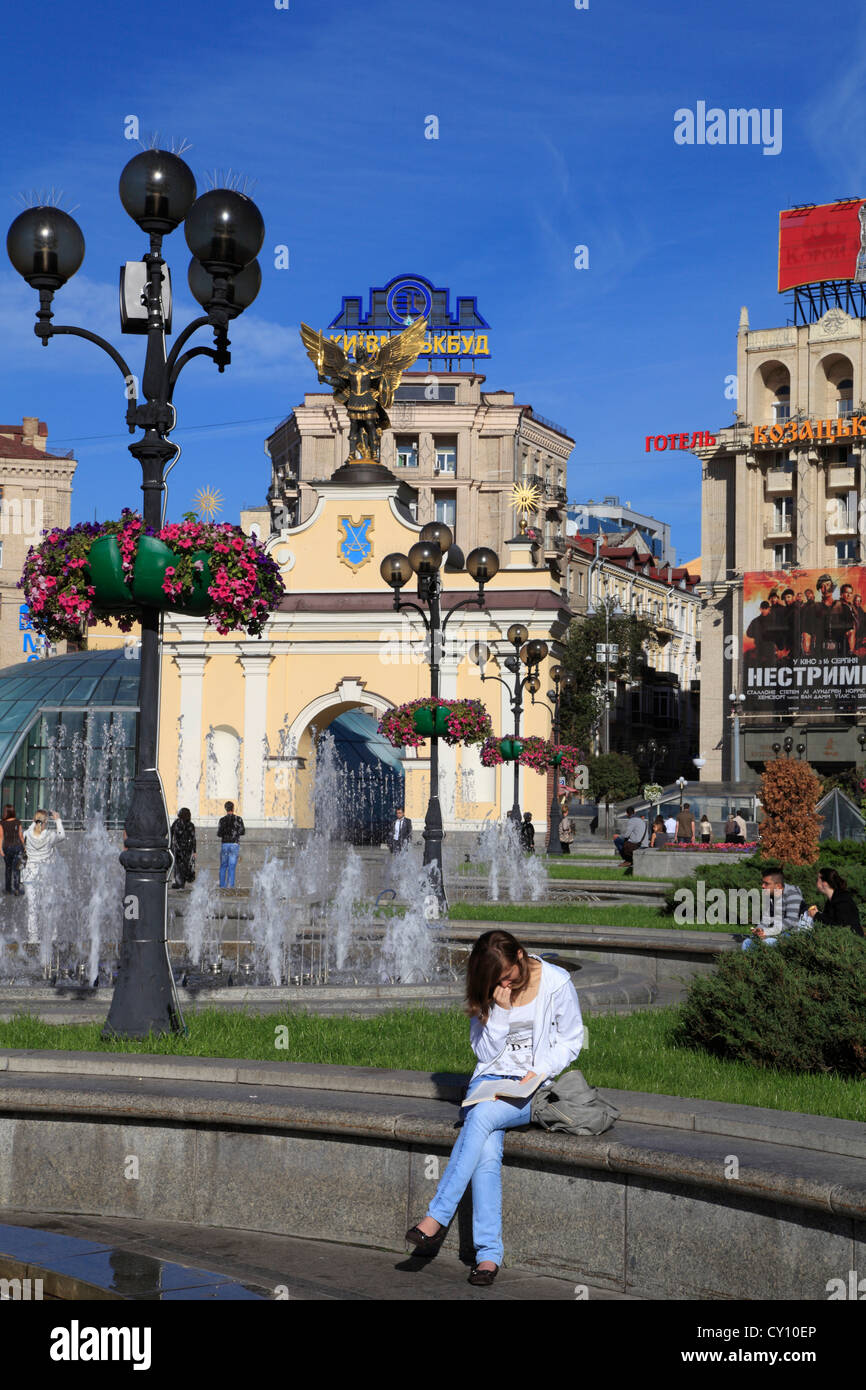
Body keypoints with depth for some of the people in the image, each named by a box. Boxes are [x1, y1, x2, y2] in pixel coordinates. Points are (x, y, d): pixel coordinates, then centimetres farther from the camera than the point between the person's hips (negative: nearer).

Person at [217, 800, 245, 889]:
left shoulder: (222, 820, -2)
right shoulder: (238, 819, -3)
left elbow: (219, 834, -5)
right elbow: (242, 832, 0)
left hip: (225, 844, 1)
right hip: (235, 845, -1)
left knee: (223, 866, 11)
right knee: (232, 867, -1)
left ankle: (222, 885, 10)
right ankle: (230, 886, -6)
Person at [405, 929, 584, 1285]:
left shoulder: (556, 982, -6)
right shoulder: (485, 992, 3)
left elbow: (571, 1040, 1)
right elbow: (485, 1052, 3)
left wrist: (539, 1072, -14)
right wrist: (500, 1010, -13)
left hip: (534, 1087, -3)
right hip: (491, 1080, 3)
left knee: (481, 1117, -33)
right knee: (487, 1151, -28)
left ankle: (438, 1216, -31)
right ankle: (488, 1254, -28)